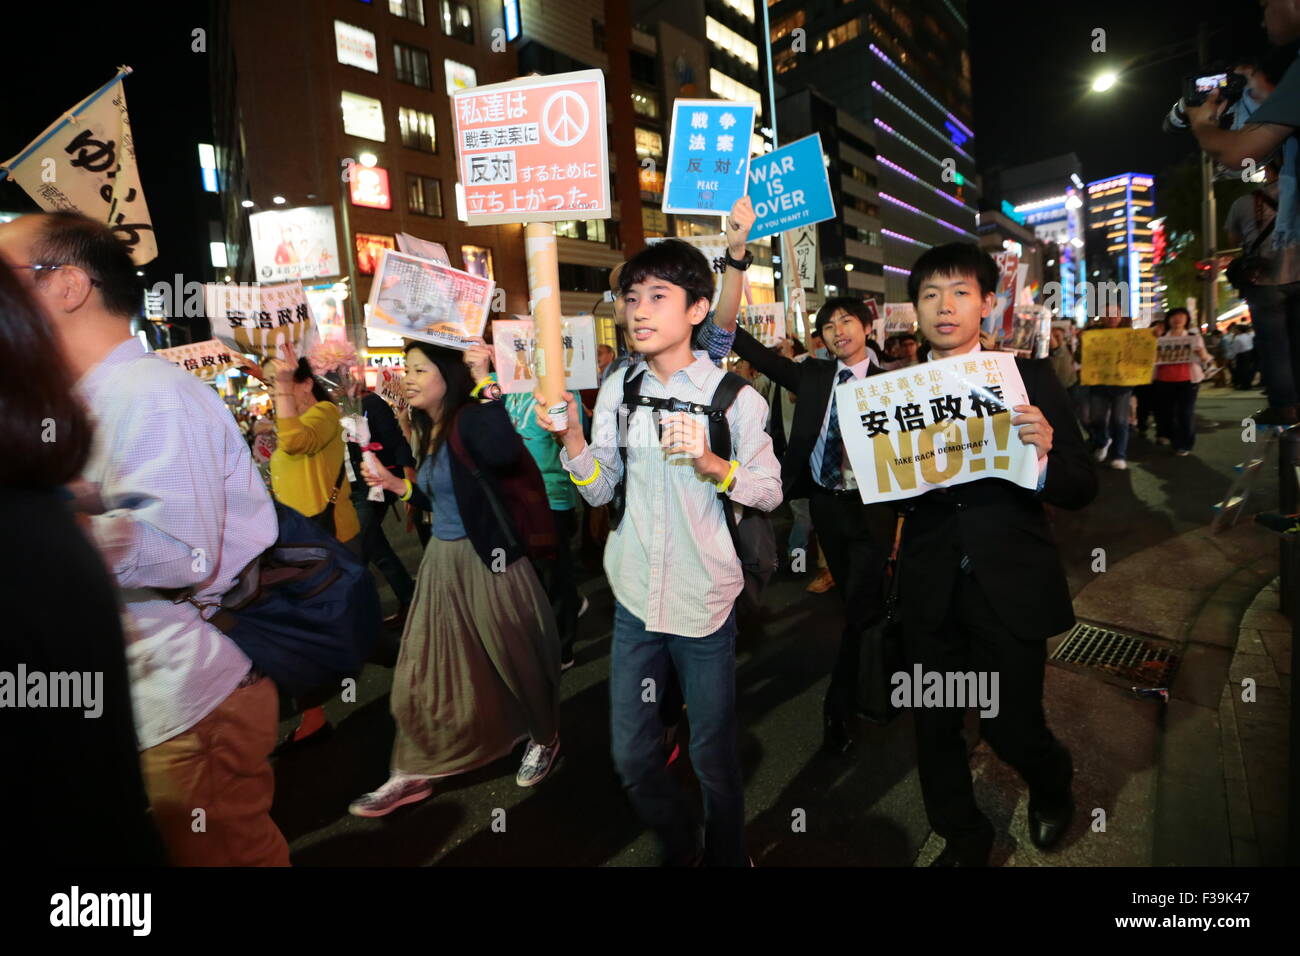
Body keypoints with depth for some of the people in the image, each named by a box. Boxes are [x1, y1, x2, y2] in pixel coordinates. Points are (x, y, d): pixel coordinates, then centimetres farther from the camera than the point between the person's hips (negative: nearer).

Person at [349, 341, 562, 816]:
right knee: (424, 671, 13)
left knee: (512, 657, 11)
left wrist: (486, 384, -36)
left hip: (487, 562, -8)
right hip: (441, 562, 8)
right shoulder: (429, 431, 9)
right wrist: (397, 486, 10)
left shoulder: (471, 421, -17)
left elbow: (508, 454, -41)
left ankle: (544, 738, 38)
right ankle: (412, 774, 29)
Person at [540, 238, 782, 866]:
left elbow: (770, 491, -5)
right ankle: (680, 849, 43)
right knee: (631, 755, 14)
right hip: (635, 594, 4)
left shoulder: (733, 393, -7)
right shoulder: (619, 387, 3)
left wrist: (714, 464, -22)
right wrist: (570, 434, -14)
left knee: (712, 755, 11)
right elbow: (600, 490, 3)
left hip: (705, 596, -3)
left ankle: (726, 857, 41)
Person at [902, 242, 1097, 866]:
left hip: (1010, 587, -2)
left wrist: (1044, 454, -26)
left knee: (1009, 725, 9)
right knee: (934, 727, 13)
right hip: (930, 592, 2)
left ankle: (1052, 785, 48)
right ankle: (963, 841, 42)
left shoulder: (1029, 378, -3)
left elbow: (1082, 488, -6)